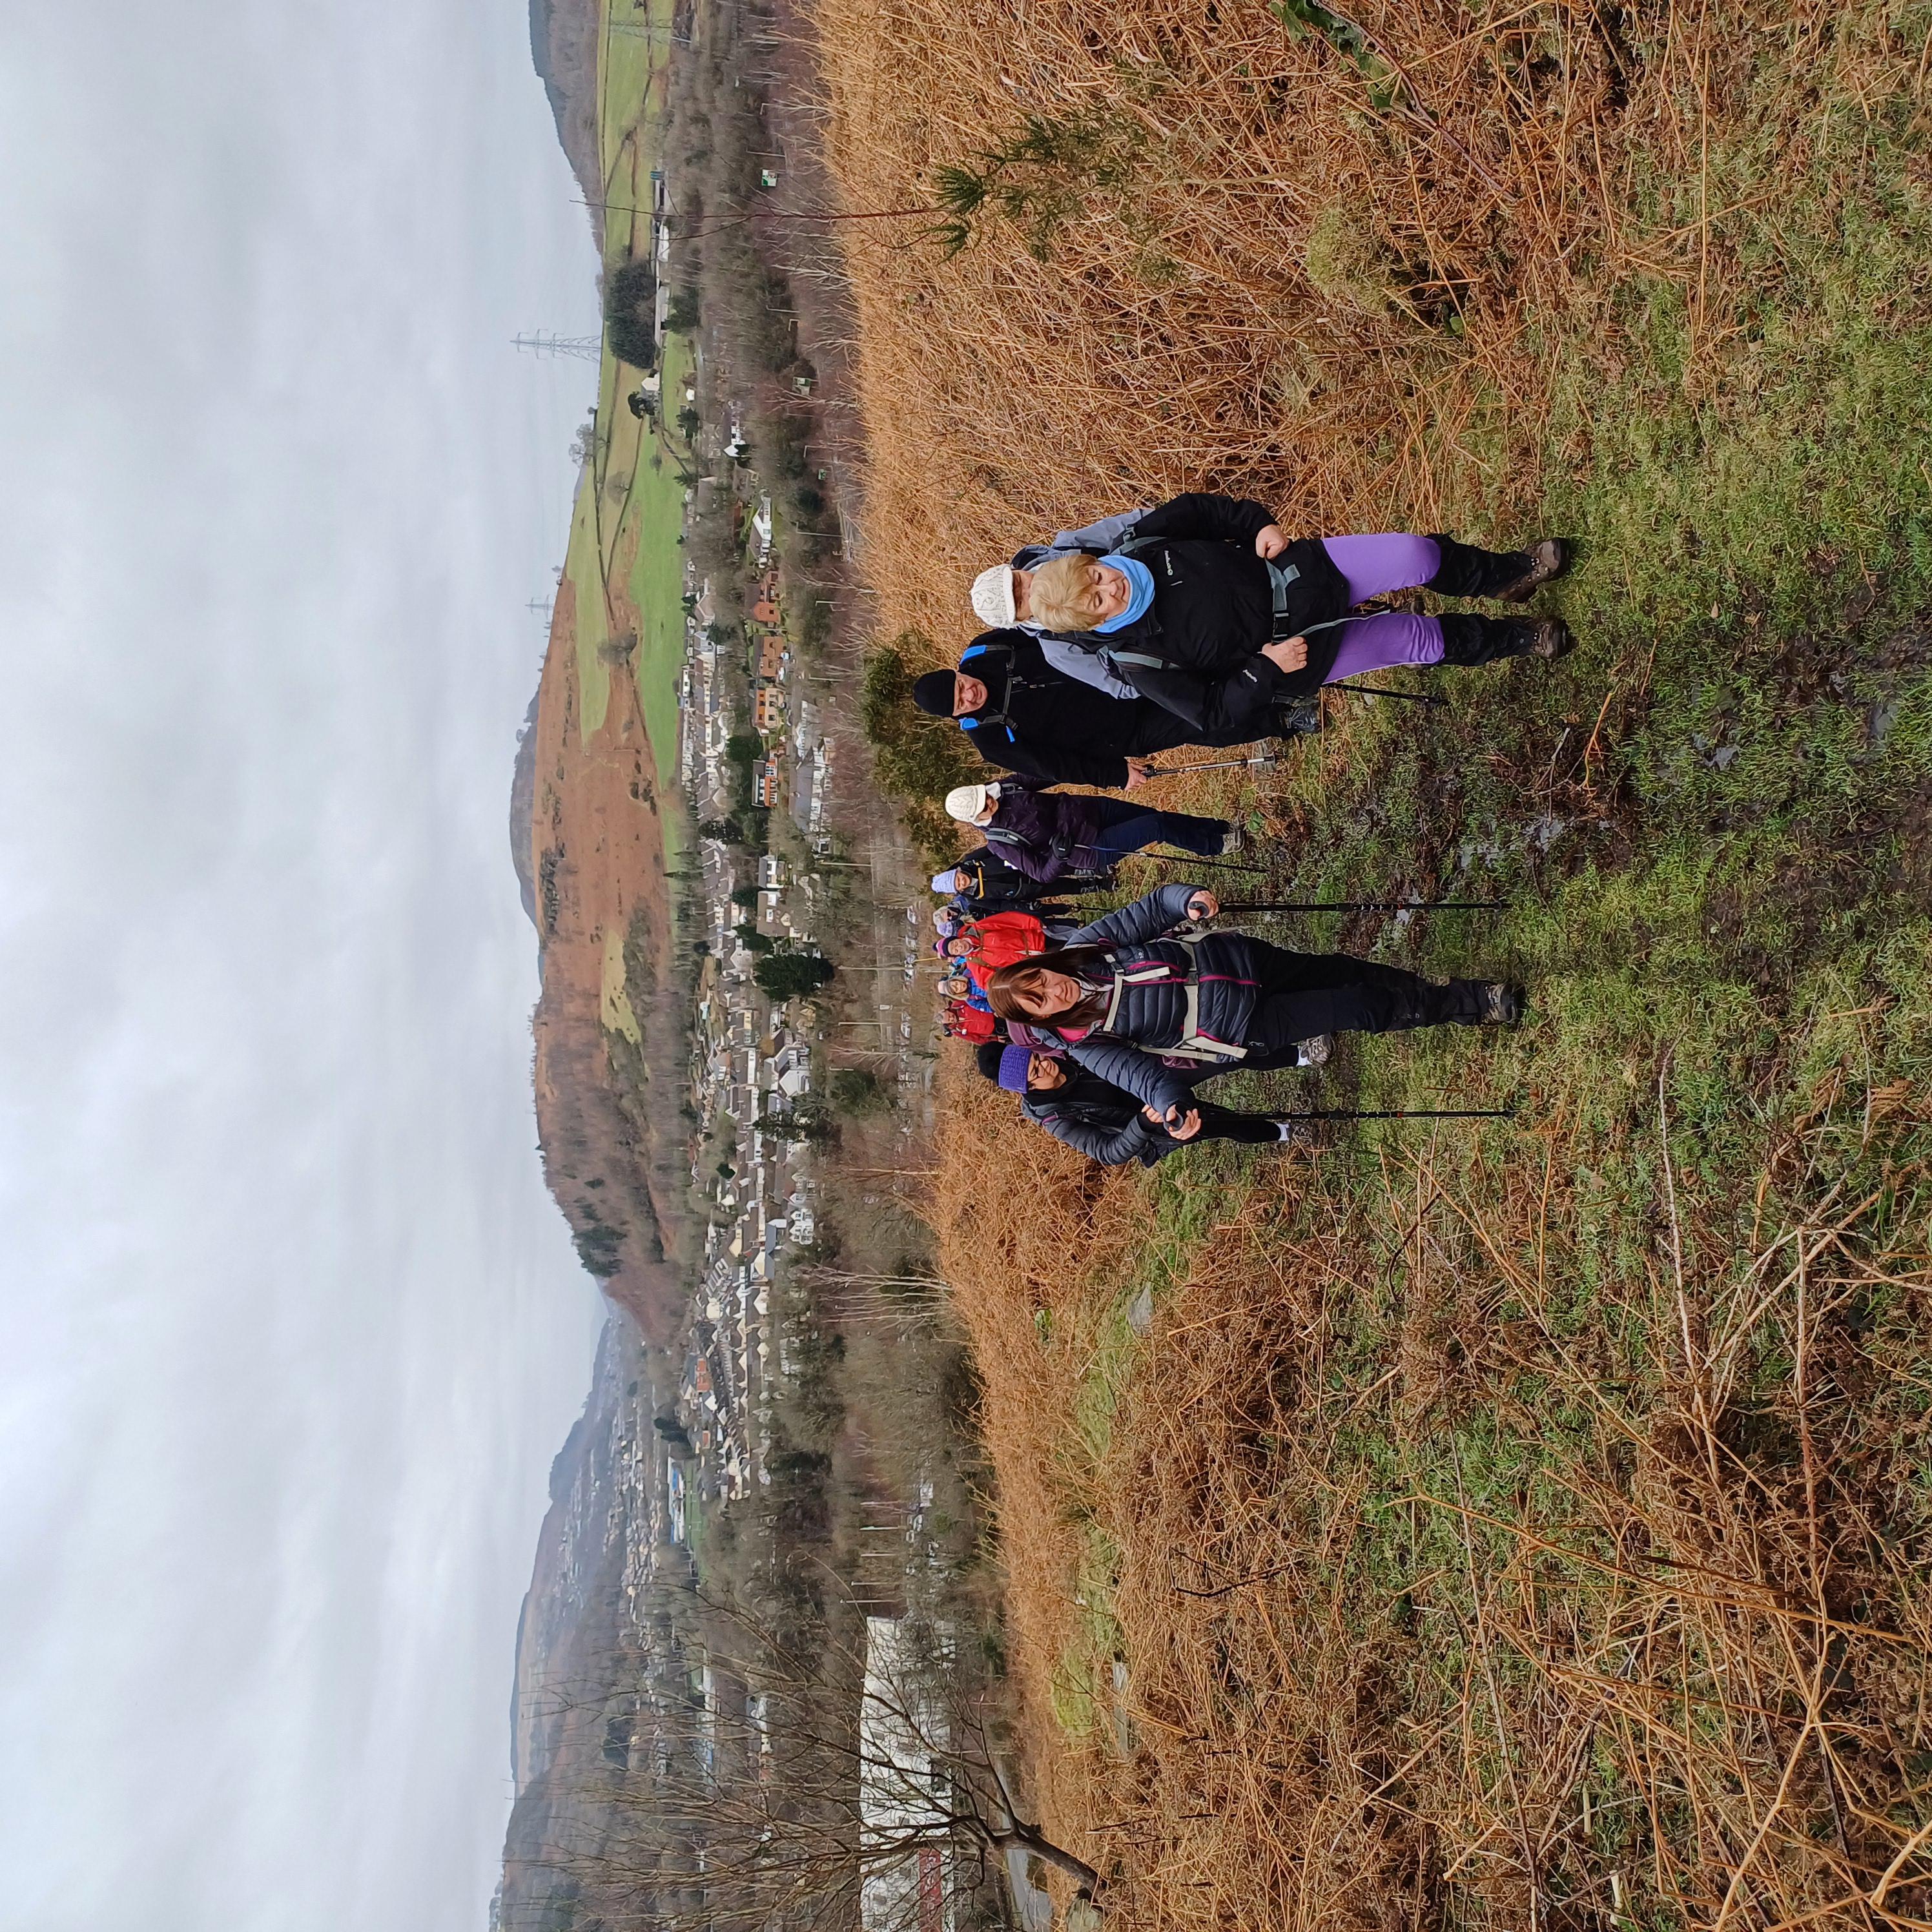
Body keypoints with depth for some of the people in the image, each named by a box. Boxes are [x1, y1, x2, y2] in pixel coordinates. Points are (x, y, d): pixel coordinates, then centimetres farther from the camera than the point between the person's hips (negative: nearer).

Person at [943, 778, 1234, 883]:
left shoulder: (1001, 788, -5)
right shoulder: (1000, 841, -19)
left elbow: (1038, 778, 10)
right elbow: (1043, 874, -16)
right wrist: (1060, 854, -35)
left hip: (1084, 808, 6)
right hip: (1090, 848, -6)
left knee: (1159, 817, 4)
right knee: (1157, 828, -13)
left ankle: (1218, 827, 25)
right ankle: (1213, 845, 12)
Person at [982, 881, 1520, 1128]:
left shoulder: (1083, 946, -9)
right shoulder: (1087, 1043, -15)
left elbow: (1147, 912, -5)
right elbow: (1135, 1069, -23)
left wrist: (1186, 899, -25)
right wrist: (1171, 1103, -44)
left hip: (1224, 956, 3)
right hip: (1237, 1024, -3)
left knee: (1339, 971, 11)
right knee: (1358, 1009, -4)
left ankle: (1427, 991, 38)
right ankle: (1466, 1005, 13)